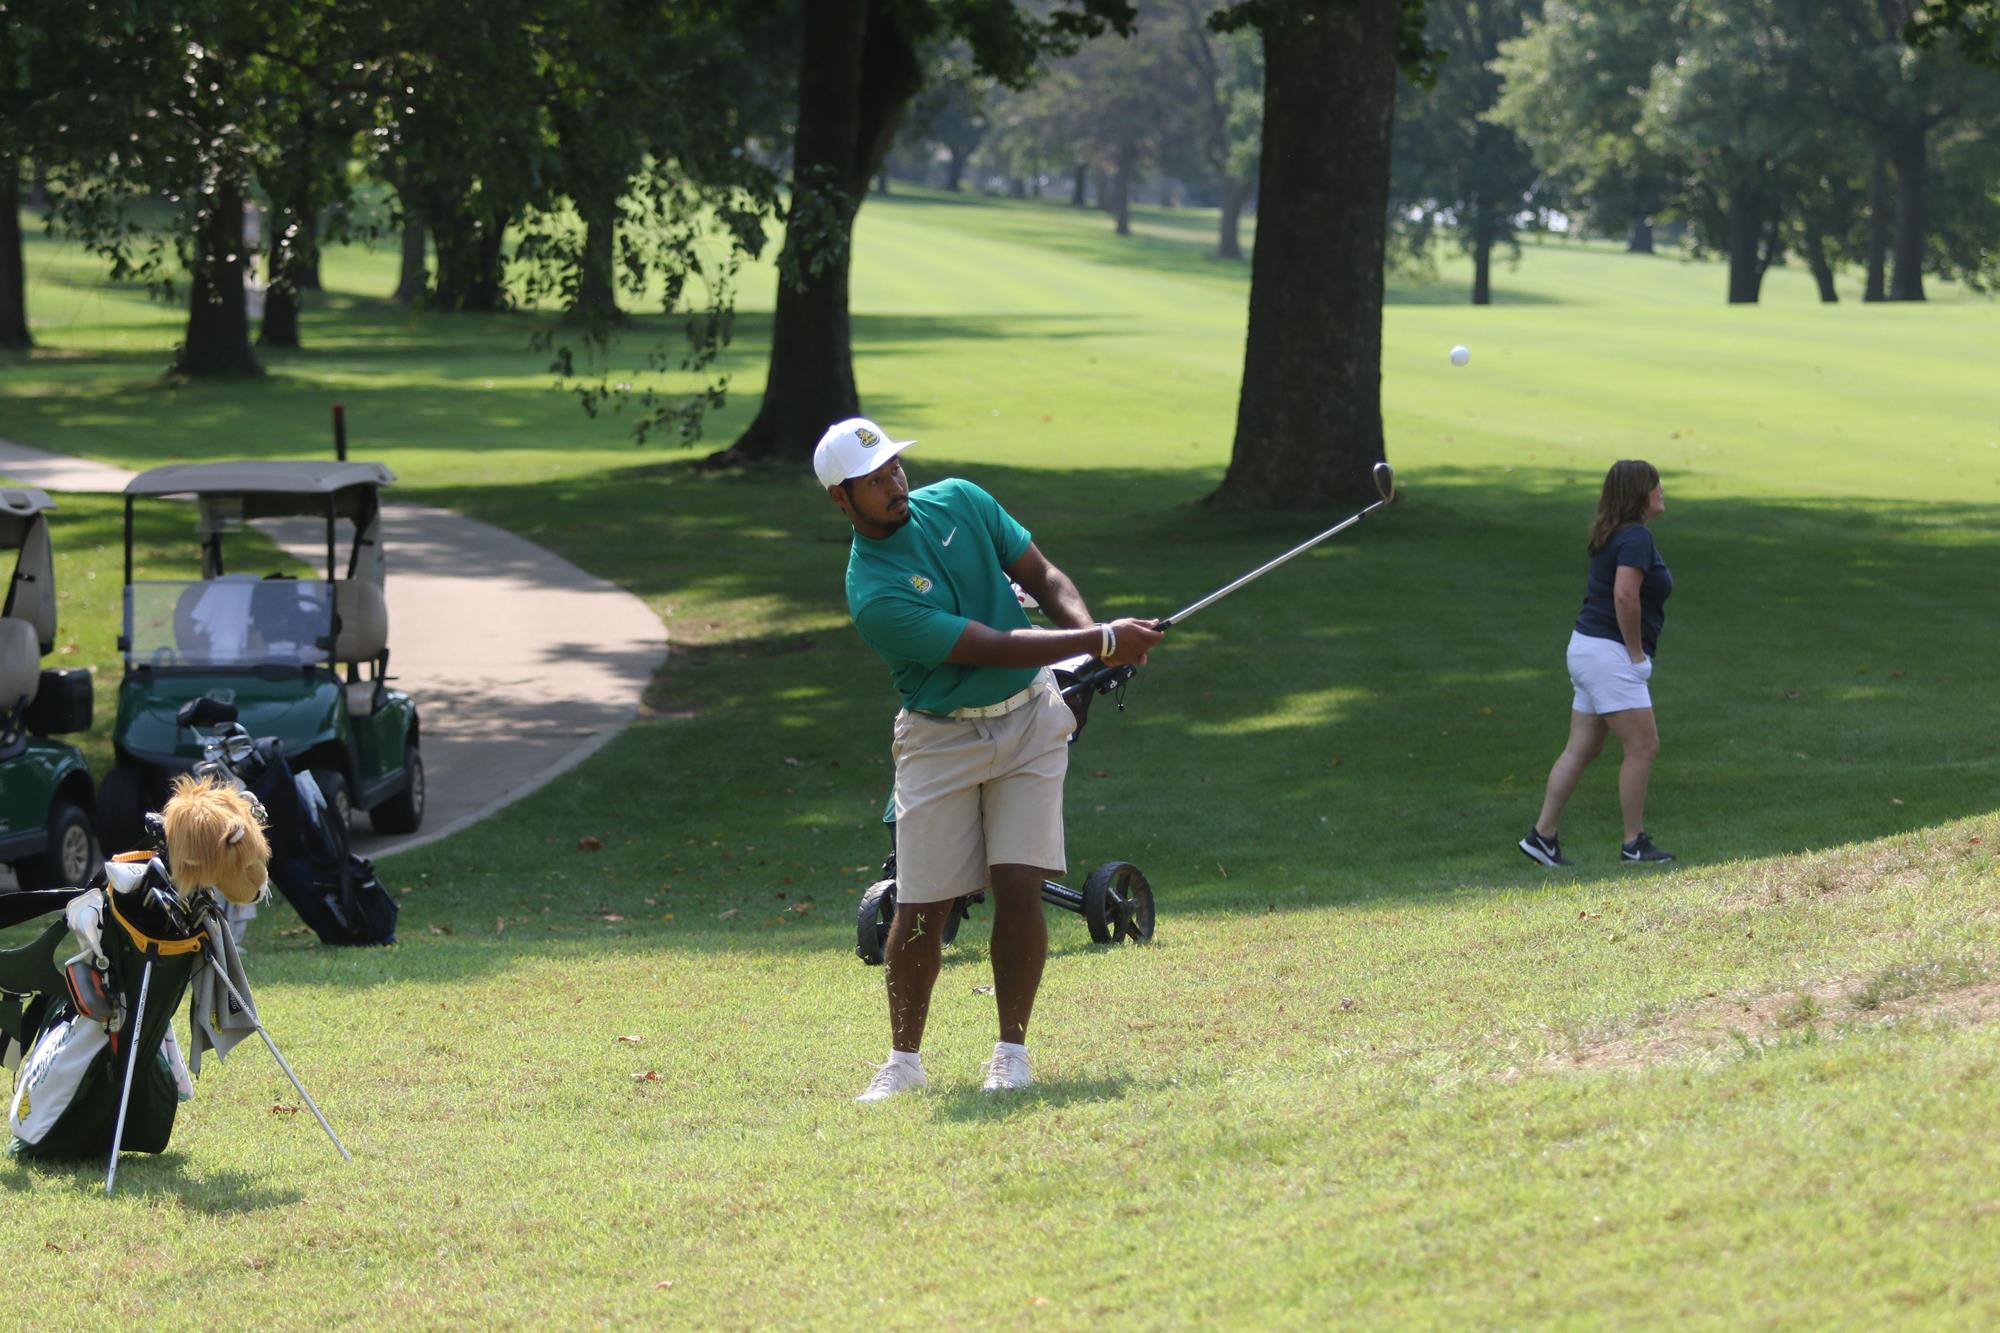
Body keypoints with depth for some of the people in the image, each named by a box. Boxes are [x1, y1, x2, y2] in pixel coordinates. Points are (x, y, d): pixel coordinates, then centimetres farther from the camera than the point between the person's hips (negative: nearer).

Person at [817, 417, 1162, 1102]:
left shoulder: (960, 502, -2)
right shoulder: (873, 596, -21)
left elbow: (1043, 577, 6)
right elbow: (994, 647, -24)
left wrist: (1091, 634, -15)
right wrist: (1102, 641, -25)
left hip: (1030, 718, 3)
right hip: (941, 737, -3)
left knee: (1018, 885, -8)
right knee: (921, 906, -3)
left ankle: (1012, 1050, 1)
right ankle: (904, 1059, 13)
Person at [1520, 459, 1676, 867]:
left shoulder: (1617, 535, 16)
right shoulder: (1636, 538, -15)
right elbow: (1625, 595, -26)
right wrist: (1636, 651, -17)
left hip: (1589, 649, 10)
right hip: (1610, 653, -10)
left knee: (1581, 749, 10)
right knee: (1643, 746, -5)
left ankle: (1542, 835, 10)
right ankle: (1634, 844, -1)